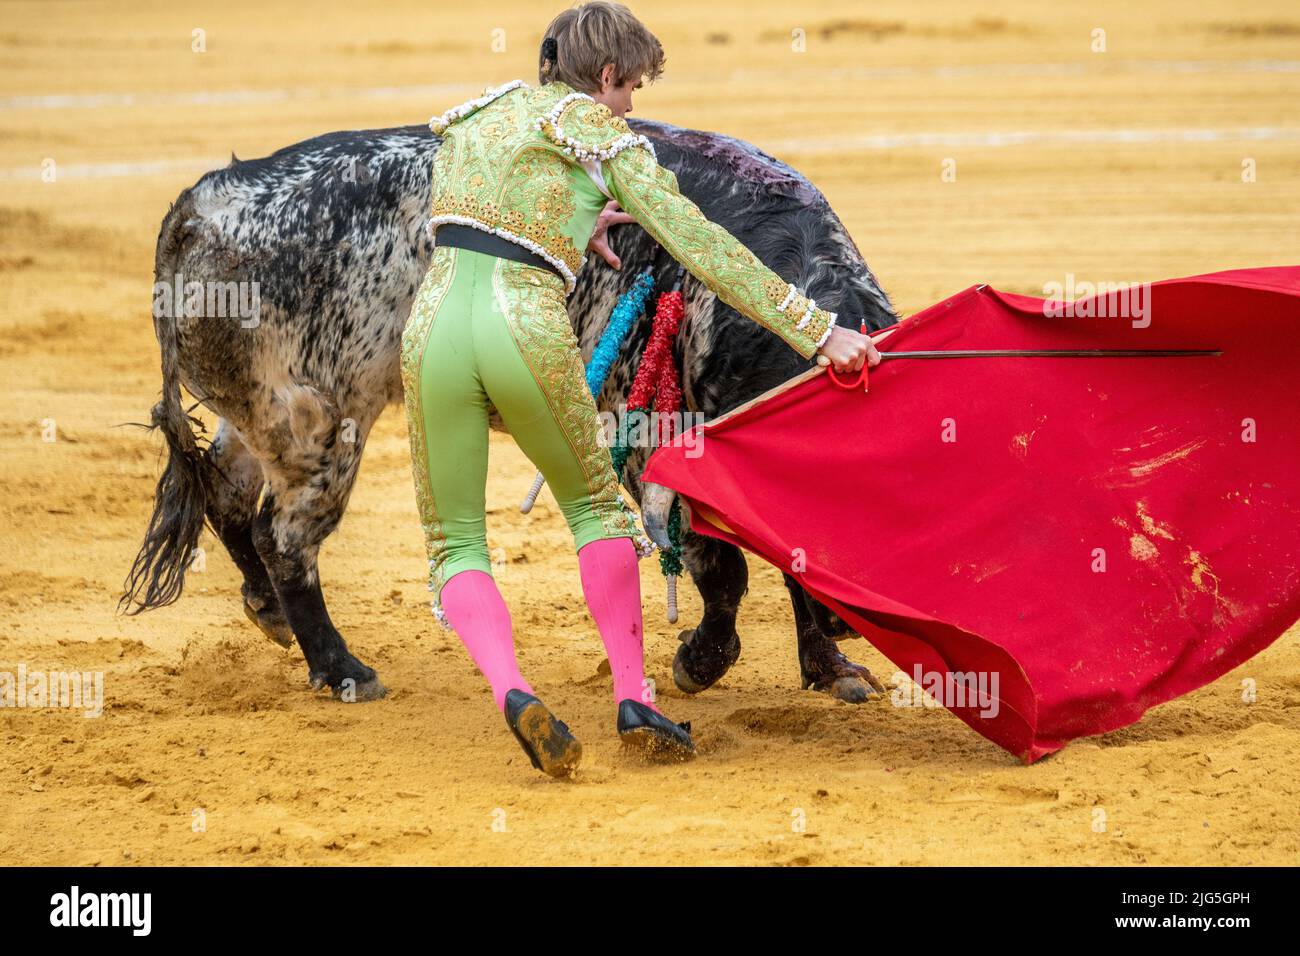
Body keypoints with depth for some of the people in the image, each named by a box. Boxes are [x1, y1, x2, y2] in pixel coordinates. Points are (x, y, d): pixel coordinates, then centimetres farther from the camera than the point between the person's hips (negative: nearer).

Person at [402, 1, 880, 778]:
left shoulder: (475, 117, 23)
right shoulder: (602, 134, 8)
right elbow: (702, 246, 2)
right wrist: (818, 330, 2)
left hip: (435, 326, 3)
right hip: (527, 331, -3)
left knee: (456, 545, 11)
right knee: (594, 503, 22)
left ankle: (510, 690, -15)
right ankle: (634, 698, 15)